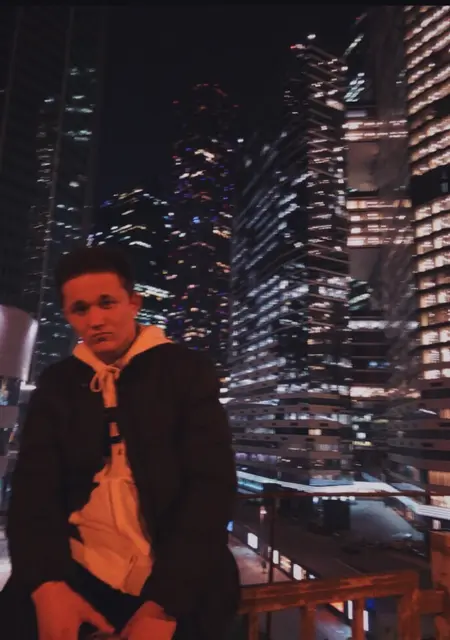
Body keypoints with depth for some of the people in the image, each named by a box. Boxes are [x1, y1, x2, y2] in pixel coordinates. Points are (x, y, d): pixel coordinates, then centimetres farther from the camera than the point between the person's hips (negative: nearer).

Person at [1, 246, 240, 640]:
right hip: (76, 571, 3)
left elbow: (211, 482, -8)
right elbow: (34, 487, 1)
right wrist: (47, 585, -17)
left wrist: (165, 603, -17)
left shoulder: (187, 371, -2)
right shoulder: (57, 384, 8)